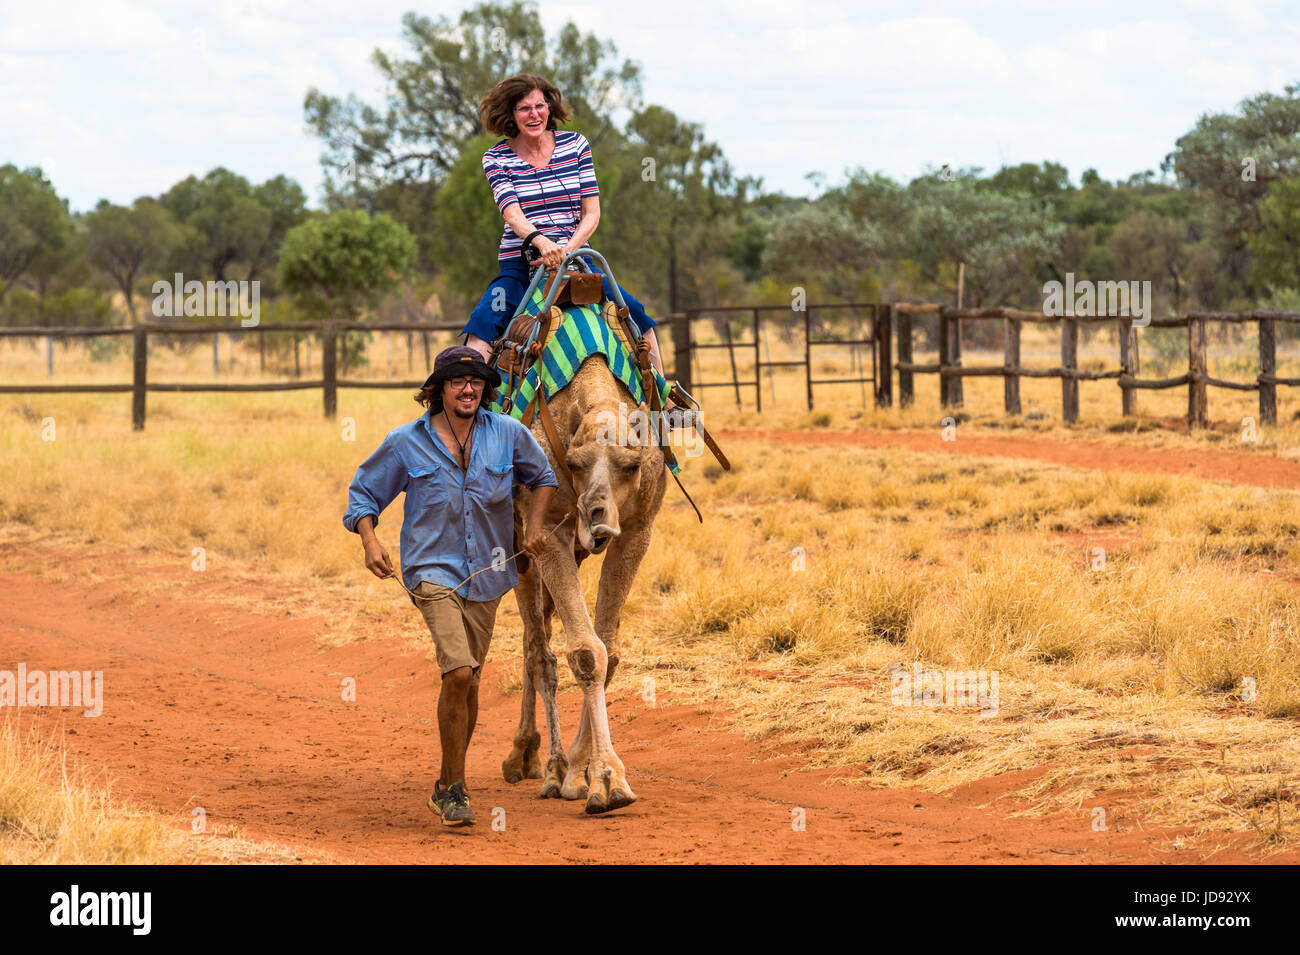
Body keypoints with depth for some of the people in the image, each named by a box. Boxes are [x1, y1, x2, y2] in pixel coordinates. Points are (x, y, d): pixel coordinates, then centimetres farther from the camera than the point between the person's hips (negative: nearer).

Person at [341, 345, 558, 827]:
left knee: (467, 684, 13)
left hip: (485, 574, 4)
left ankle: (447, 786, 31)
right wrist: (370, 541, -11)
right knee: (459, 674, -21)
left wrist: (535, 525, 5)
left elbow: (543, 475, 20)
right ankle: (454, 789, -9)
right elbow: (363, 491, 6)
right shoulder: (406, 443, -5)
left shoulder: (507, 434, 1)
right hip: (433, 569, -4)